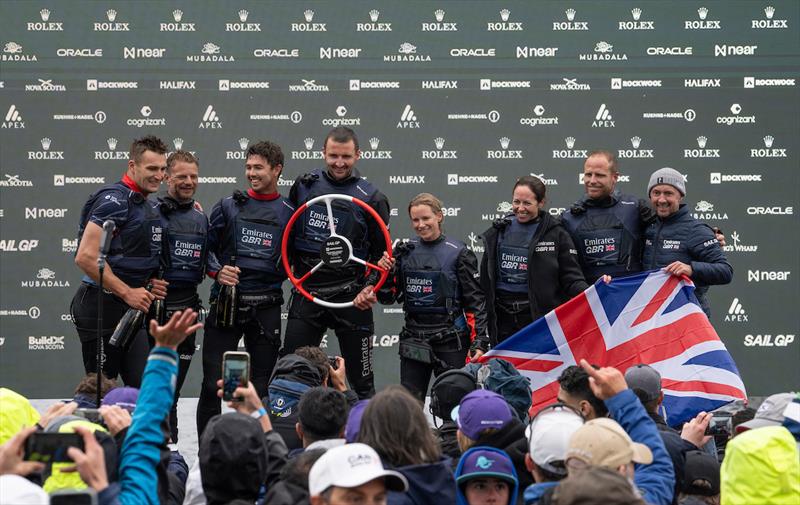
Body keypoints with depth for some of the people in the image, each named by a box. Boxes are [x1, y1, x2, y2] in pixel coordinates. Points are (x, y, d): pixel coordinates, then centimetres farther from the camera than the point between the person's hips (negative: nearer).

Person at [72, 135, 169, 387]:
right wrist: (127, 292, -19)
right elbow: (86, 257, -22)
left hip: (130, 310, 9)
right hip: (102, 307, -9)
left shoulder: (149, 207, 16)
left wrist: (150, 284, 5)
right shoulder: (114, 199, -13)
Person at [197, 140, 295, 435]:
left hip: (266, 308, 1)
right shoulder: (228, 206, 7)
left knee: (260, 387, 7)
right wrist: (217, 271, -9)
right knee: (213, 384, -5)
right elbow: (207, 247, 8)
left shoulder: (289, 214, 7)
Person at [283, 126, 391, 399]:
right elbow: (288, 232, 19)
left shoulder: (371, 198, -3)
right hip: (306, 292, 3)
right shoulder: (304, 185, 5)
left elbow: (382, 253, 2)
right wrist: (289, 266, 7)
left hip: (351, 298, -3)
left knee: (361, 380, 4)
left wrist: (370, 287, -13)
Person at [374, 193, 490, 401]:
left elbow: (475, 301, -5)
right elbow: (388, 297, 11)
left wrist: (479, 343, -12)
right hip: (413, 342, 4)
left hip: (450, 342, -4)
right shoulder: (405, 251, 6)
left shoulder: (458, 252, -5)